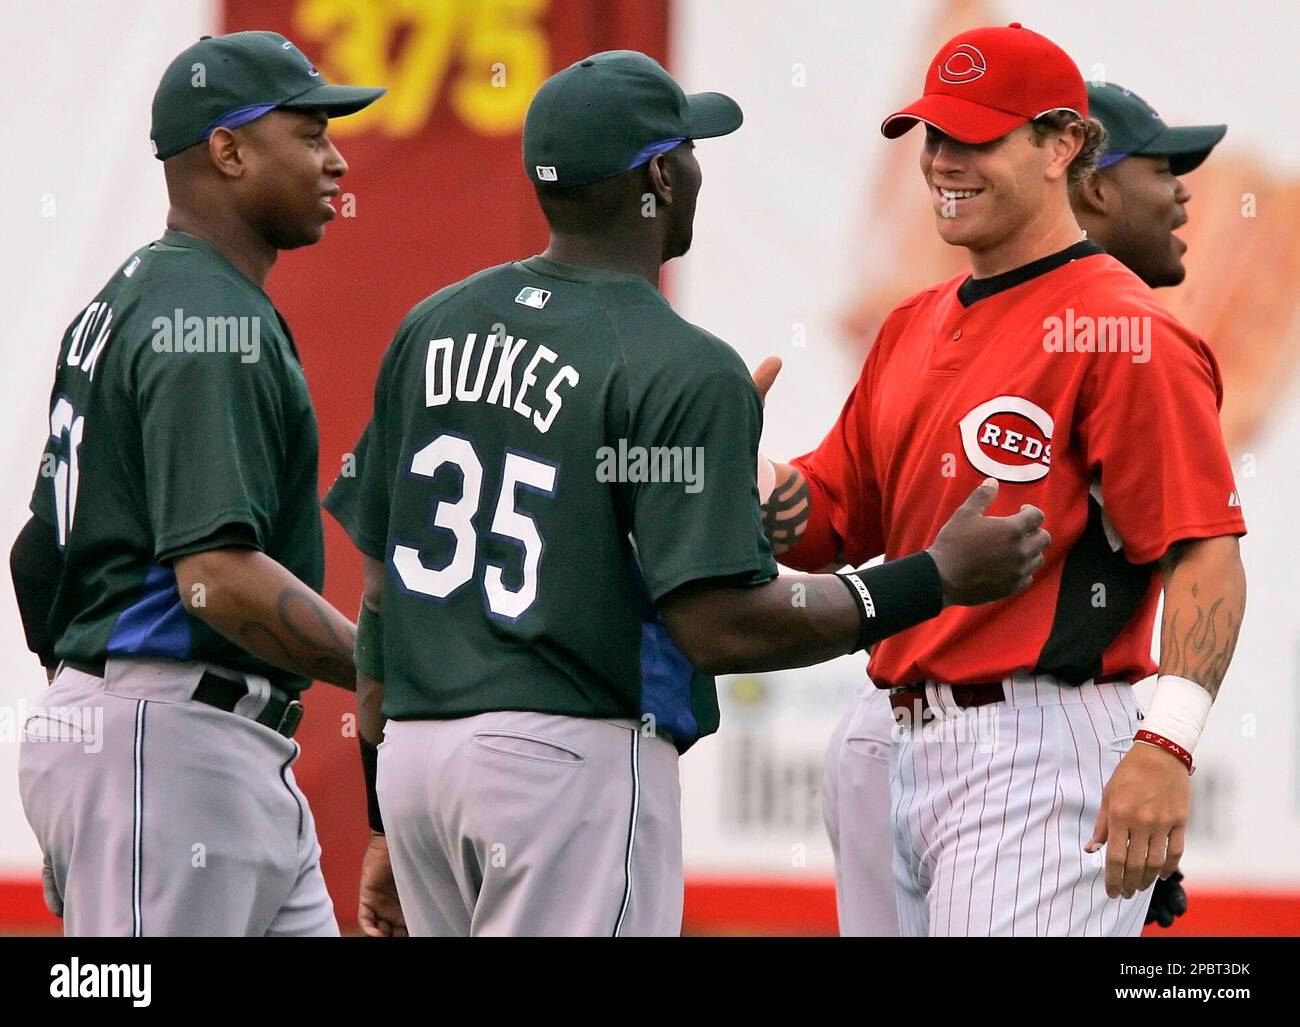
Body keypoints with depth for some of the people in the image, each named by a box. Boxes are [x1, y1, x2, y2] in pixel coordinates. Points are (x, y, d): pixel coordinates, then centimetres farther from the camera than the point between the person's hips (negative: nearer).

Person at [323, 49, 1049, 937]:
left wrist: (388, 818, 21)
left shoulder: (432, 328, 10)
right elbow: (724, 625, -17)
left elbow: (381, 586, 13)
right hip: (574, 763, -7)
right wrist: (940, 579, -6)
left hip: (412, 754, 7)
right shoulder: (683, 367, -11)